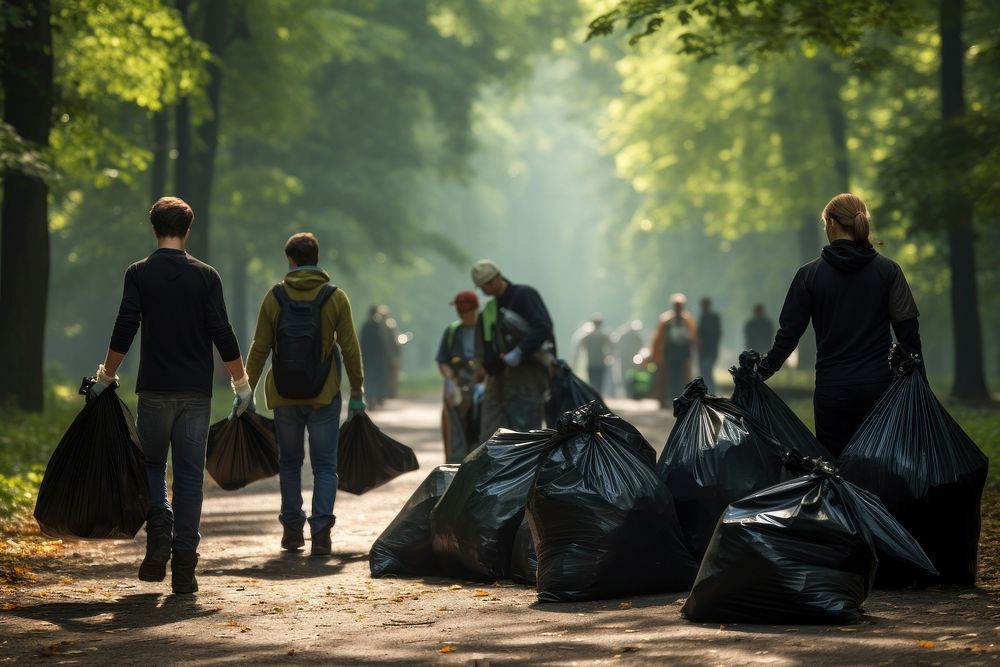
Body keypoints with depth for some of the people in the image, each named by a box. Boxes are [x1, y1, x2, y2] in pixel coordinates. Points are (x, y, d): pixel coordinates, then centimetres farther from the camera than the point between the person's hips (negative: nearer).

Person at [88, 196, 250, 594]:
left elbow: (124, 332, -6)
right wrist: (242, 385, 7)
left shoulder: (139, 274, -1)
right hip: (197, 392, 1)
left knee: (152, 465, 16)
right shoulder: (205, 276, 0)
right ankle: (184, 567, 0)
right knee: (189, 477, 4)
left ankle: (160, 530, -11)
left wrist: (107, 376, 6)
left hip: (155, 389, 0)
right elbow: (223, 336, -2)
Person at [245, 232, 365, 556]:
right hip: (324, 395, -1)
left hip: (284, 395, 1)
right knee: (324, 465, 3)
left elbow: (259, 349, -1)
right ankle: (321, 532, -10)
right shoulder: (335, 297, -3)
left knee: (289, 462, 14)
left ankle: (292, 530, 17)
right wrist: (357, 392, 5)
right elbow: (349, 348, -2)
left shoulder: (275, 297, -2)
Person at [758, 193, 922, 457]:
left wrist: (763, 370, 14)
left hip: (831, 388, -1)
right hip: (879, 385, 1)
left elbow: (789, 333, 2)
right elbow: (908, 331, -1)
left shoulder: (810, 274, -1)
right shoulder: (888, 271, 1)